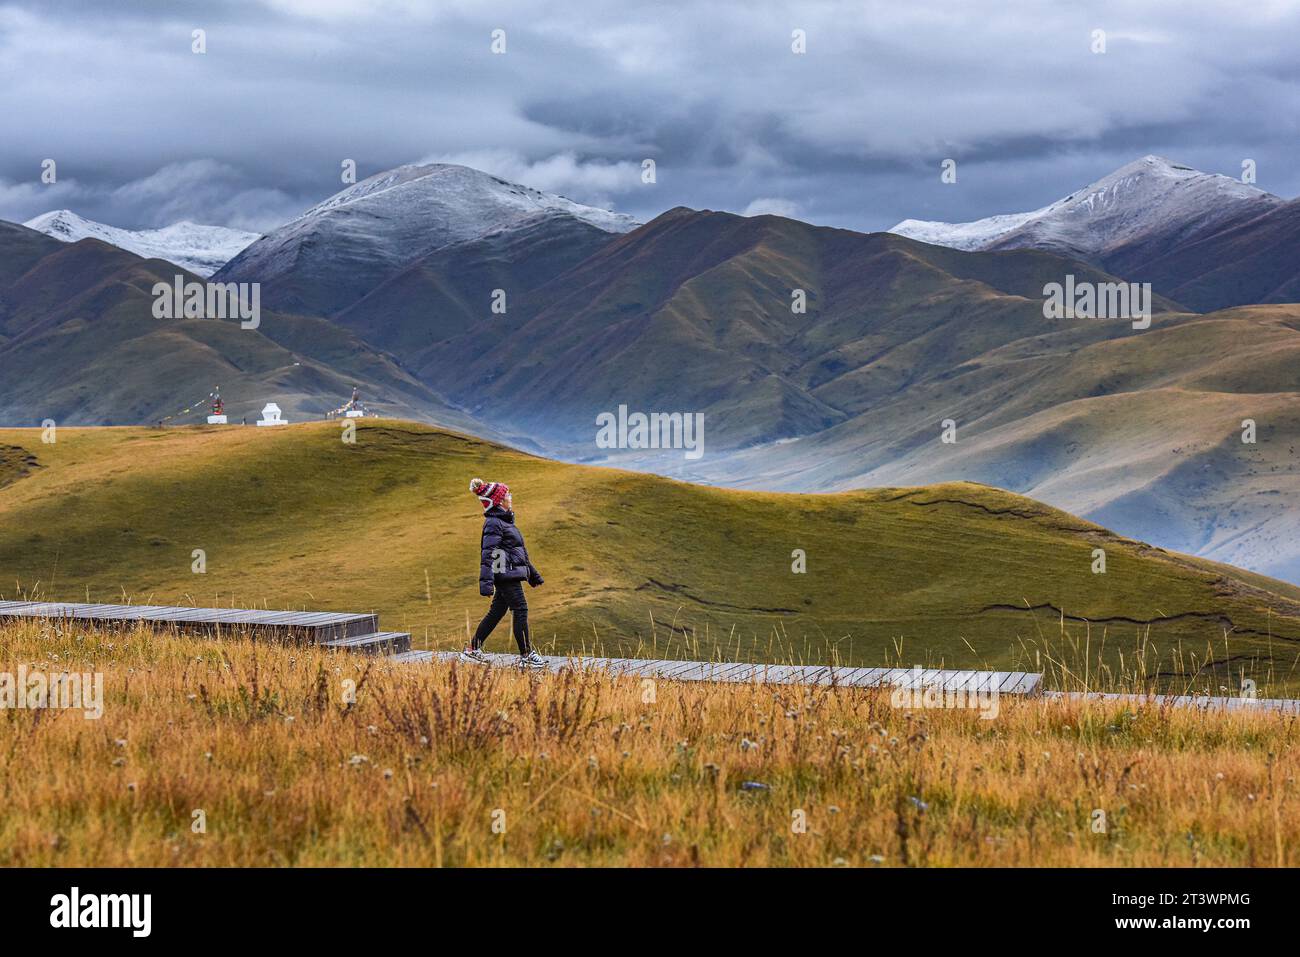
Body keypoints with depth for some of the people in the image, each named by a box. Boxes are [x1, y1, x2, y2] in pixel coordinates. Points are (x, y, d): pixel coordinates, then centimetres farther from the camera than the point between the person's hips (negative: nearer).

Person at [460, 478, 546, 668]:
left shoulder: (505, 520, 19)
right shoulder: (493, 523, -13)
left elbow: (520, 551, 26)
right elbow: (488, 554, -21)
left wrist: (533, 574, 30)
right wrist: (486, 581, -28)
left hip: (511, 574, 10)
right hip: (506, 574, -10)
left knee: (496, 612, 12)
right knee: (520, 610, -8)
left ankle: (472, 651, 18)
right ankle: (526, 656, -4)